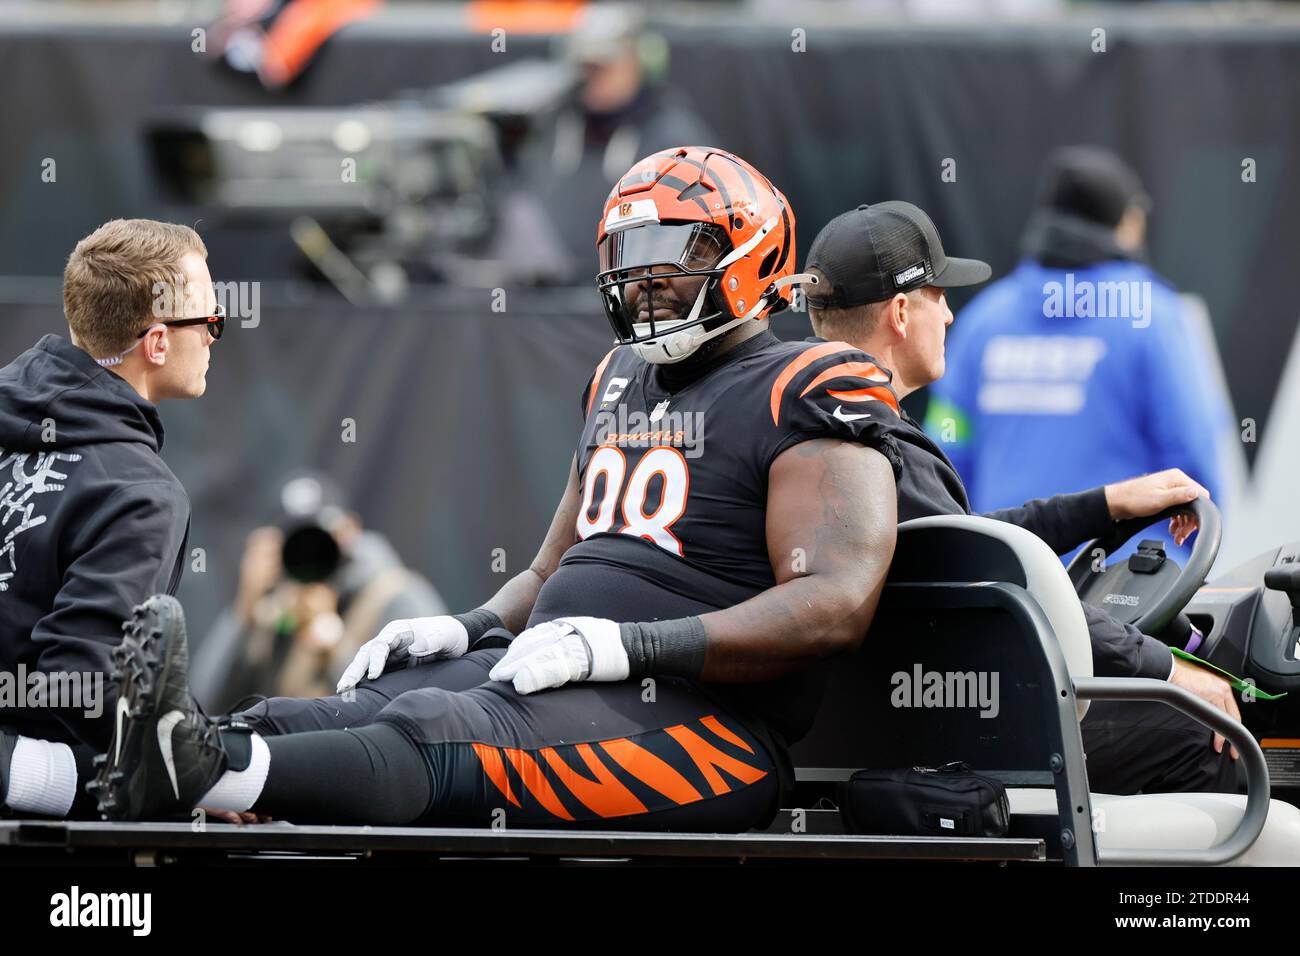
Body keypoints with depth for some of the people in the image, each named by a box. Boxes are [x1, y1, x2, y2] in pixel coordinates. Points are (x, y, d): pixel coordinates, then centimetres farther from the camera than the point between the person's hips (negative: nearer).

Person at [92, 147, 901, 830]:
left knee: (436, 736, -34)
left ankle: (212, 768, -57)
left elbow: (835, 606, -18)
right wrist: (471, 630, 8)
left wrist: (627, 644, -21)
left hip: (698, 719, -9)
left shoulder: (801, 404, -4)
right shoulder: (621, 382, 24)